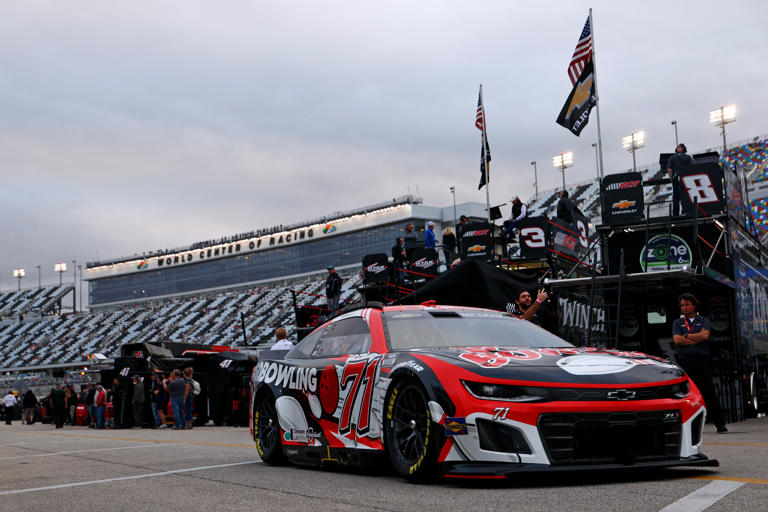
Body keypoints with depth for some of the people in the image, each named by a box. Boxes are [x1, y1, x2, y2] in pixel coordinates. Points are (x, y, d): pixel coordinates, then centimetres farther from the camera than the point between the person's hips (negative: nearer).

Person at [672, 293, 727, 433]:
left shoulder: (704, 320, 14)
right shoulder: (677, 323, 15)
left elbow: (705, 335, -5)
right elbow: (676, 340, -3)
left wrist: (686, 336, -1)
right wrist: (697, 338, -2)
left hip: (703, 360, 0)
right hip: (685, 360, 1)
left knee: (708, 391, -4)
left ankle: (720, 424, -2)